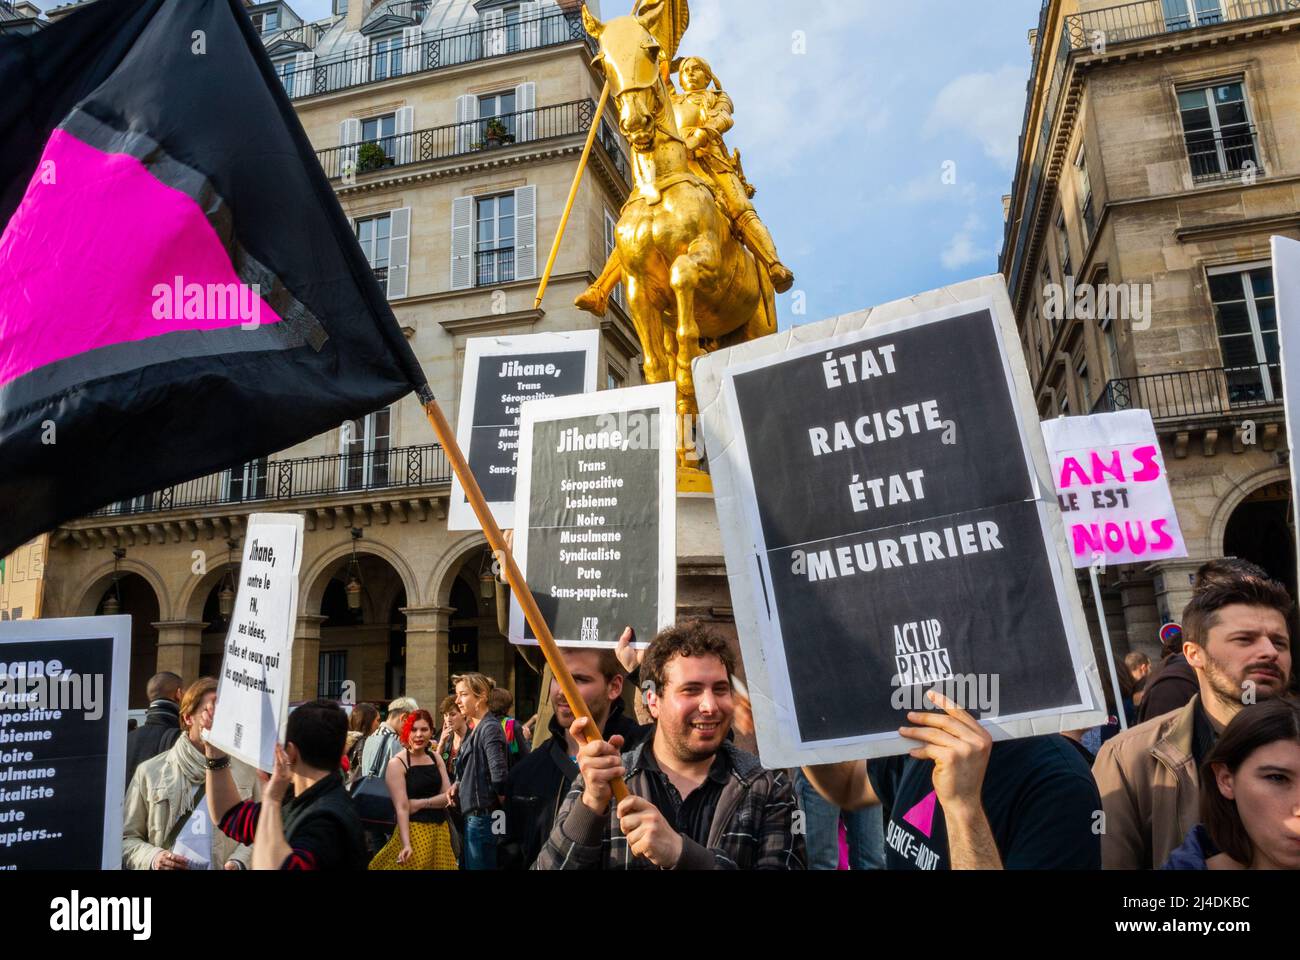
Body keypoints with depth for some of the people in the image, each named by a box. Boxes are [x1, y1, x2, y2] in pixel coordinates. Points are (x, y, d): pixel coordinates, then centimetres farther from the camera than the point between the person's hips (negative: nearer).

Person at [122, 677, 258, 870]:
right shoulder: (150, 771, 5)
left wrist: (239, 862, -12)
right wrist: (152, 858, -9)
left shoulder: (247, 771, 2)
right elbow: (126, 838, 7)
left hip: (223, 865, -1)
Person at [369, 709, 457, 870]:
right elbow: (401, 807, -15)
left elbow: (449, 795, 4)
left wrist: (421, 803, -10)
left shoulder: (436, 757, 7)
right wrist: (406, 844, -23)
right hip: (414, 829, -5)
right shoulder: (397, 763, -9)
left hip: (441, 828, 5)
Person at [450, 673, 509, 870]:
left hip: (482, 816, -9)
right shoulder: (475, 729, 12)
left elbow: (499, 775, -25)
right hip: (471, 814, 9)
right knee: (466, 865, 16)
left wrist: (501, 801, -12)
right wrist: (458, 784, 5)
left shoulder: (490, 728, -17)